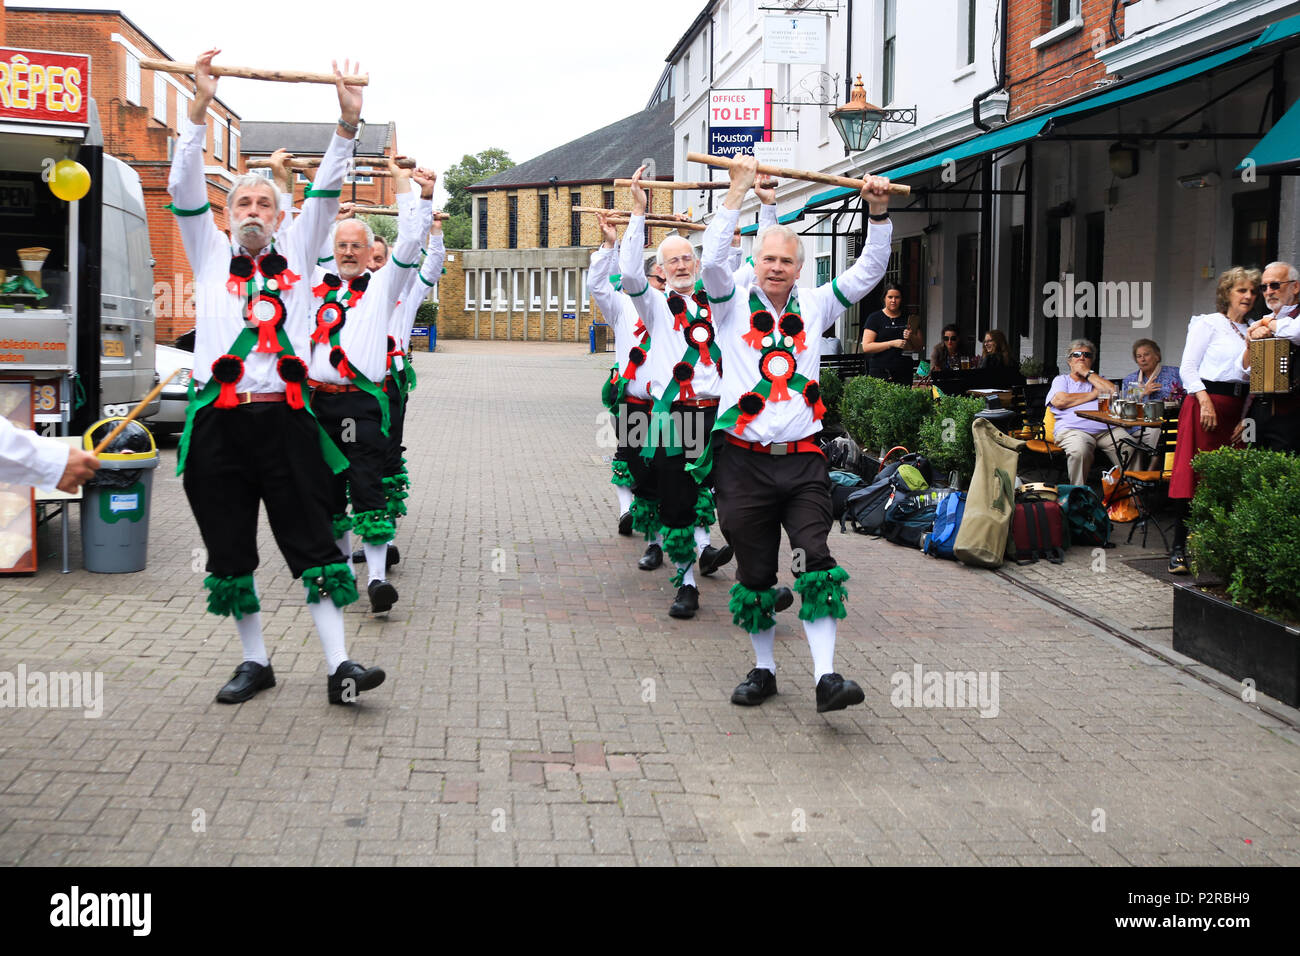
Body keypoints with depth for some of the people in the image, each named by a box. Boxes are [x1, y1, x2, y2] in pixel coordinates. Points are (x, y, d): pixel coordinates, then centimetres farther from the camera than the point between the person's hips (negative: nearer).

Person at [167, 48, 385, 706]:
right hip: (219, 422, 1)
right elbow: (184, 189, 3)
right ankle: (255, 661, 19)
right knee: (229, 549, 6)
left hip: (285, 418, 0)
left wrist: (348, 122, -3)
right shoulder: (211, 253, 15)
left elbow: (326, 193, 8)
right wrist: (200, 107, -7)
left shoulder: (296, 251, 17)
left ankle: (339, 665, -7)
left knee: (312, 541, -4)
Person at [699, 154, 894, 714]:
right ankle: (763, 669, 20)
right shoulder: (733, 304, 4)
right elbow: (712, 258, -14)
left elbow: (869, 272, 8)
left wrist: (879, 211, -3)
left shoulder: (814, 307, 12)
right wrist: (738, 190, -15)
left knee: (817, 564, -11)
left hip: (801, 459, 1)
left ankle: (826, 678, -16)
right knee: (754, 572, 6)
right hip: (745, 460, -1)